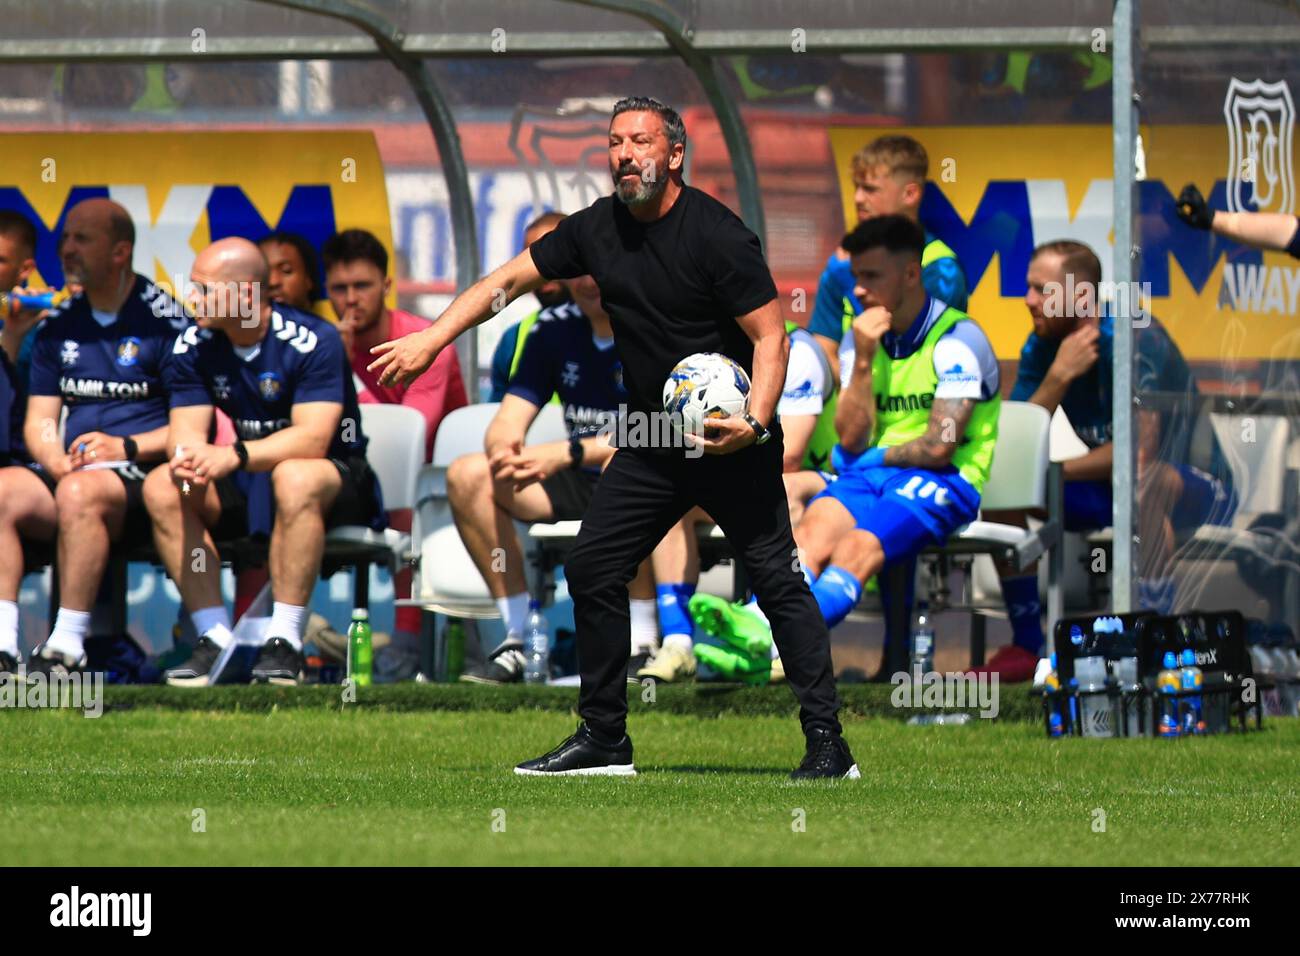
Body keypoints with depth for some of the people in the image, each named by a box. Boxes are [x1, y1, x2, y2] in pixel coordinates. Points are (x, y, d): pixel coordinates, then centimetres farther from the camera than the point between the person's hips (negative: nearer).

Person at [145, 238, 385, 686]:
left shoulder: (311, 340, -19)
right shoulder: (193, 346, -1)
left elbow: (313, 439, -28)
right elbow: (186, 431, -7)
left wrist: (234, 456, -42)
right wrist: (187, 458, -32)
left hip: (339, 485, -6)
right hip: (249, 493, 6)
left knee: (294, 477, -39)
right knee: (162, 488, -19)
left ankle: (285, 643, -37)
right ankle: (214, 638, -23)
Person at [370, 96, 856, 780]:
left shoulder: (717, 234, -15)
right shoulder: (598, 228, 3)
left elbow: (770, 337, -15)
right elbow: (509, 279, 12)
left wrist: (753, 422, -28)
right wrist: (432, 339, 5)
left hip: (733, 444, -7)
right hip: (649, 448, 7)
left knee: (777, 581, -10)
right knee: (592, 569, 5)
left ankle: (827, 743, -8)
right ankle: (603, 738, 14)